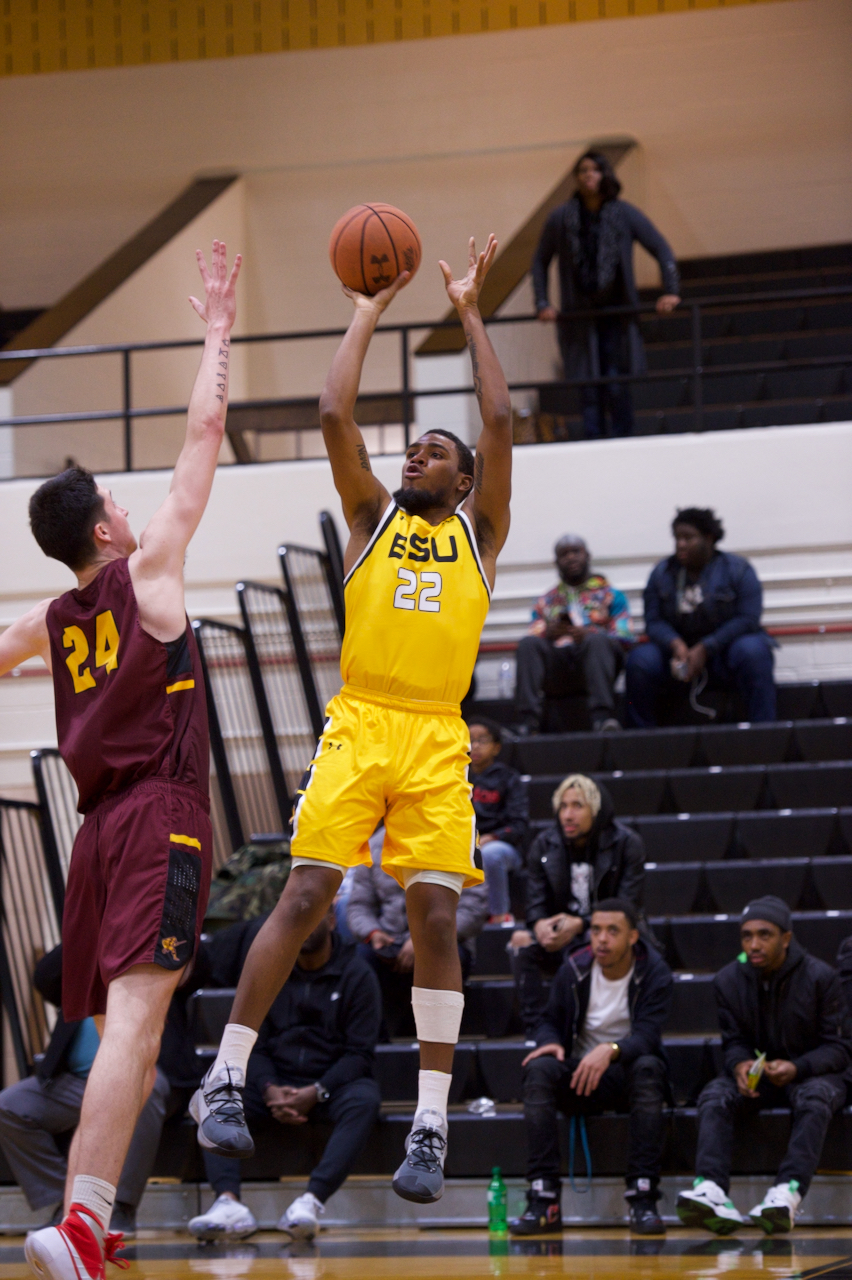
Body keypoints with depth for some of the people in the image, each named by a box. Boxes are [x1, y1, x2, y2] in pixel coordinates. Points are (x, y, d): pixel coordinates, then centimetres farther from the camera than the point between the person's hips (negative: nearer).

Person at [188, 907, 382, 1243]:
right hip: (275, 1084, 3)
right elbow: (253, 1045, 7)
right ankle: (229, 1203, -43)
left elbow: (360, 1053, -5)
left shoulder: (356, 975, 1)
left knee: (364, 1099, -37)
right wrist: (270, 1090, -14)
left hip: (331, 1083, -3)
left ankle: (311, 1201, -51)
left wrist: (315, 1093, -19)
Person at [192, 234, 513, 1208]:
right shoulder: (373, 515, 17)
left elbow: (500, 422, 6)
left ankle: (430, 1128, -5)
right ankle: (224, 1080, -4)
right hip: (358, 725, 0)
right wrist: (370, 311, 11)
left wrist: (469, 316, 11)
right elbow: (333, 414, 6)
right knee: (304, 896, -11)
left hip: (439, 740, 0)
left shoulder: (479, 529, 17)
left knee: (435, 919, -6)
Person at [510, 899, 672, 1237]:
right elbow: (550, 1020, 9)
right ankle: (543, 1200, -33)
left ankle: (643, 1199, -37)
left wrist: (611, 1051, -43)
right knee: (540, 1068, -29)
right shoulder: (574, 970, -1)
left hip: (629, 1076, -2)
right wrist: (550, 1042, -16)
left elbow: (648, 1035, -21)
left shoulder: (654, 972, -9)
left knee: (649, 1067, -36)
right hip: (579, 1078, 2)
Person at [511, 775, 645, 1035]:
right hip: (561, 936, 3)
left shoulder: (627, 844, -6)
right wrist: (540, 924, -24)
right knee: (522, 941, -27)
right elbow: (536, 903, 2)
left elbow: (626, 909, -10)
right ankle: (535, 1031, -28)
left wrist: (579, 924, -24)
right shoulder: (544, 845, 4)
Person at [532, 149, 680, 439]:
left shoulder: (624, 214, -1)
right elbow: (540, 262, 13)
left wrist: (670, 291, -7)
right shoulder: (561, 218, 2)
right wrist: (542, 304, 4)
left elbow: (661, 250, 2)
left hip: (617, 314, -1)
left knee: (618, 387, -8)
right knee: (589, 390, -2)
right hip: (579, 316, 1)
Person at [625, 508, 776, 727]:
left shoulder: (738, 569, -3)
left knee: (752, 652, -35)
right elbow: (653, 621, 0)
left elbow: (747, 618, -12)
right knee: (640, 660, -25)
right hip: (678, 652, 2)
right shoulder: (661, 573, 6)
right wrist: (676, 644, -23)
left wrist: (704, 649, -21)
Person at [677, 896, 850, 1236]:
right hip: (756, 1075, 3)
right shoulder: (728, 981, 0)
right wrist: (739, 1065, -21)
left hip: (810, 1072, -3)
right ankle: (711, 1190, -49)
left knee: (816, 1098, -38)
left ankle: (787, 1193, -55)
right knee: (714, 1096, -28)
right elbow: (733, 1042, 5)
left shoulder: (820, 977, -10)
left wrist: (797, 1068, -28)